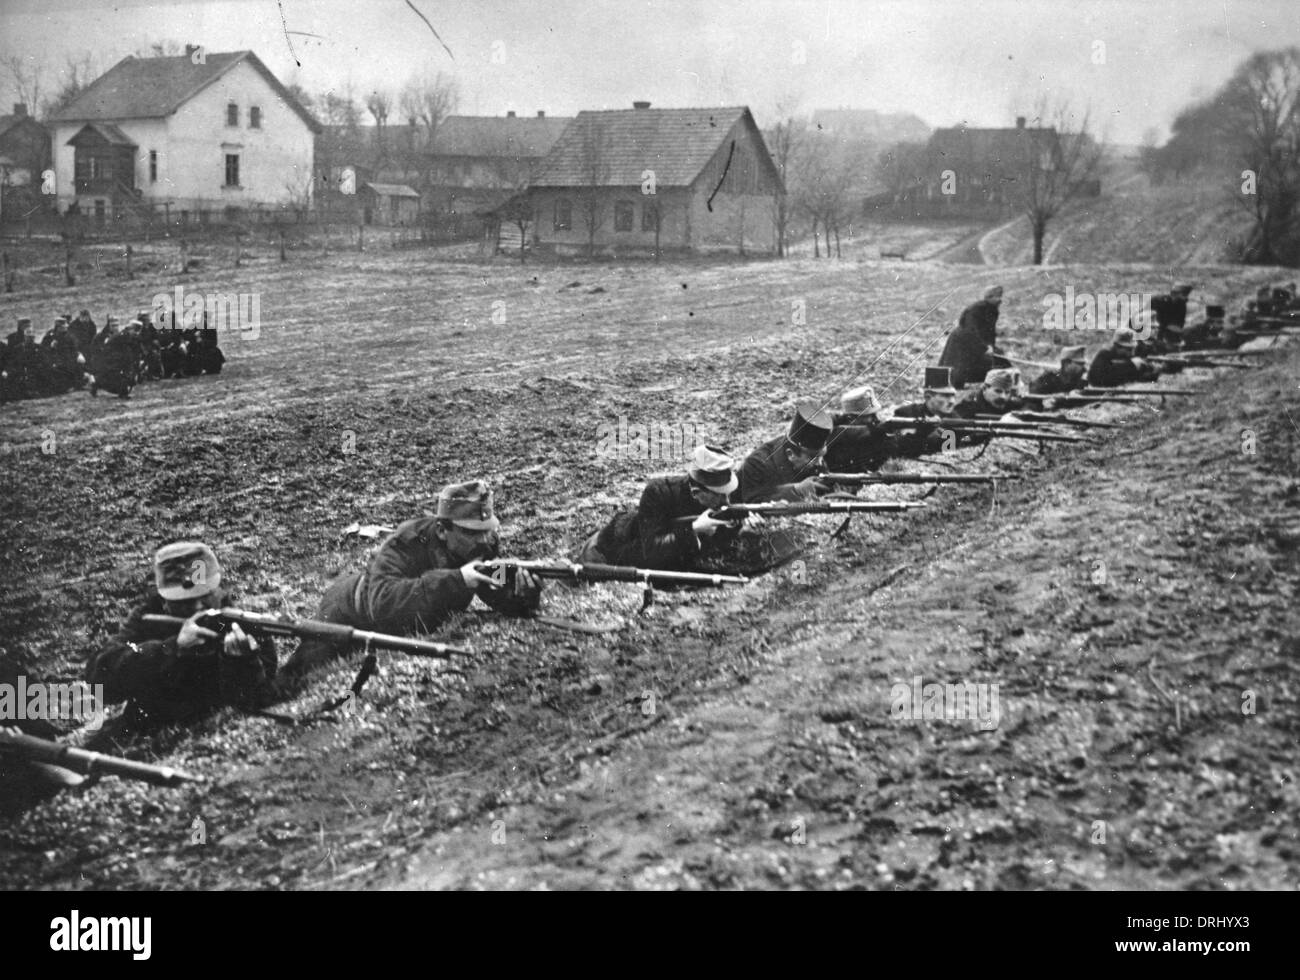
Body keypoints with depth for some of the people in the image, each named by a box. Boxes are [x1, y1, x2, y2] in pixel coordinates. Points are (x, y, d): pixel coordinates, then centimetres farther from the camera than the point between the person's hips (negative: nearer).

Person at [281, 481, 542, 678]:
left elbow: (507, 601, -20)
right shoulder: (405, 545, -39)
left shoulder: (481, 548, -22)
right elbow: (382, 603, -55)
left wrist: (523, 587, -46)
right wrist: (455, 579, -62)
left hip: (412, 634, 6)